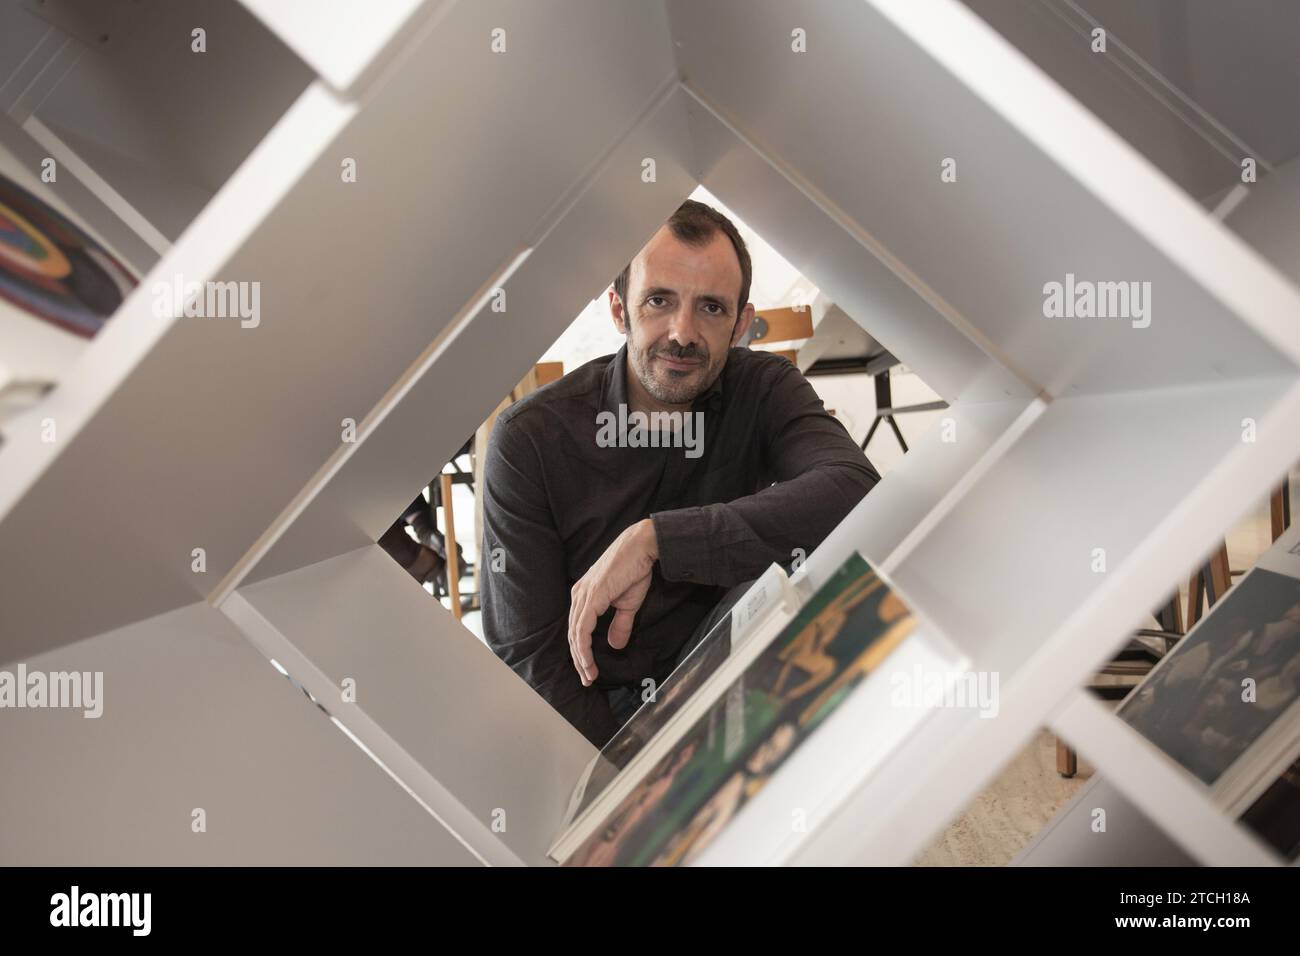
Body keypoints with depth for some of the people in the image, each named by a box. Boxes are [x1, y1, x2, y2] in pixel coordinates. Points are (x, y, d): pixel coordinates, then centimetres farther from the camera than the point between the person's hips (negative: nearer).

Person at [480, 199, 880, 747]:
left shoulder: (764, 390, -8)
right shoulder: (528, 436, -14)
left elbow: (856, 492, -30)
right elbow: (526, 651, -12)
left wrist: (653, 538, -34)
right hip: (585, 707, -1)